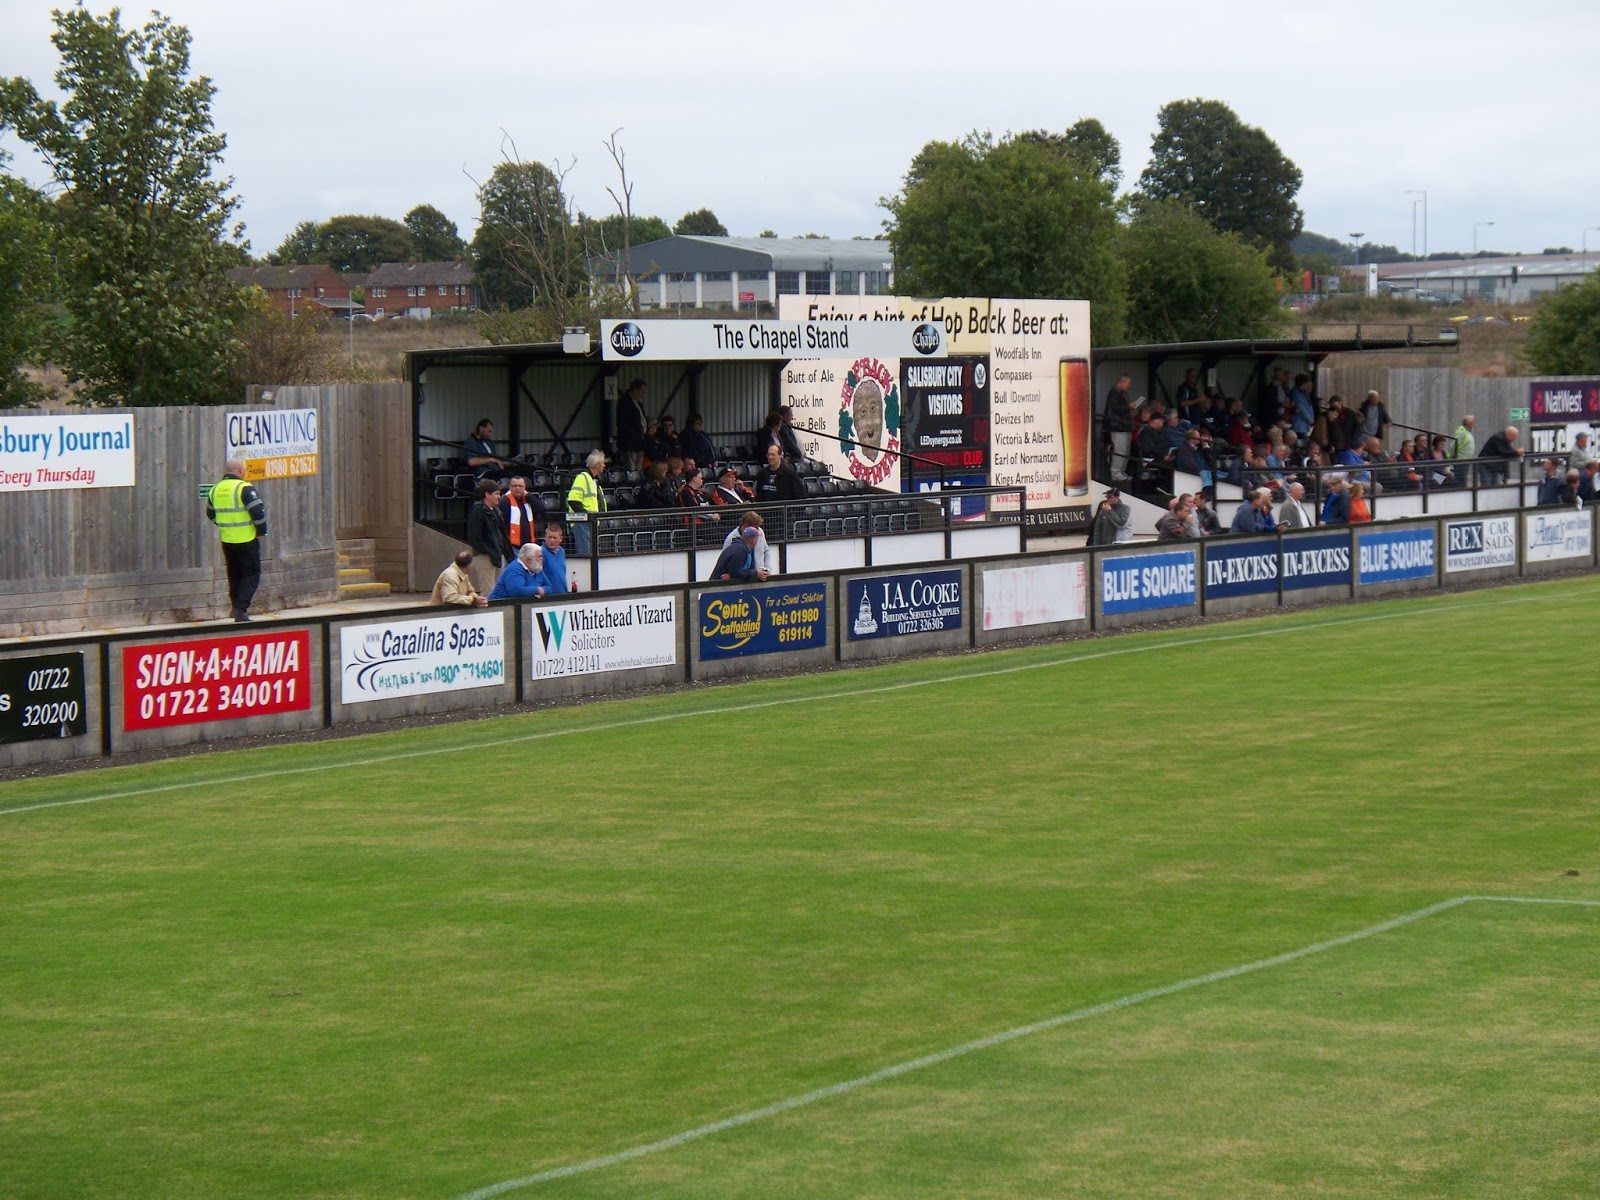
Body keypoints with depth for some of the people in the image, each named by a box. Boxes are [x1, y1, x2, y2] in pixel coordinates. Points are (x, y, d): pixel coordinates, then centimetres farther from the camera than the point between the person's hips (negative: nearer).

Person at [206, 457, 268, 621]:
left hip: (227, 540, 6)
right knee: (251, 574, 0)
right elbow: (257, 511, -19)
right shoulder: (244, 488, -14)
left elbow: (210, 514, 19)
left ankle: (236, 609, 17)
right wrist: (261, 531, -5)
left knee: (234, 575, 15)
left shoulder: (216, 489, 8)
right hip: (247, 540, -6)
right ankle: (241, 607, -14)